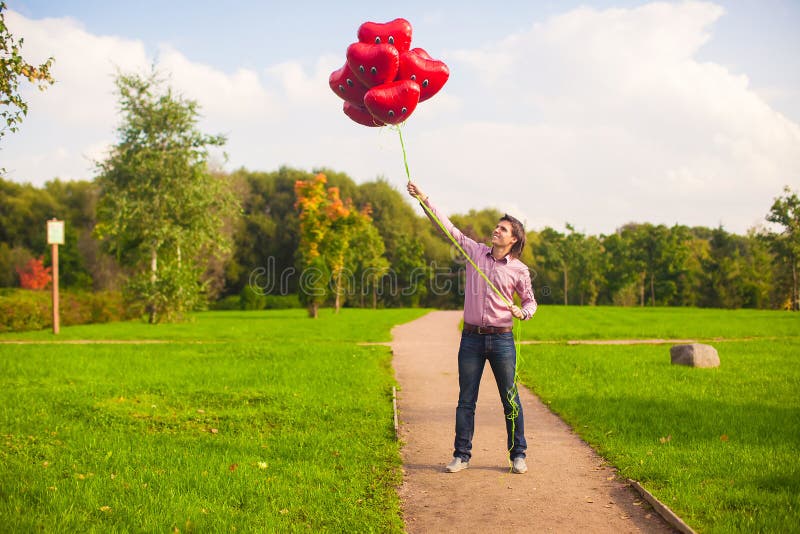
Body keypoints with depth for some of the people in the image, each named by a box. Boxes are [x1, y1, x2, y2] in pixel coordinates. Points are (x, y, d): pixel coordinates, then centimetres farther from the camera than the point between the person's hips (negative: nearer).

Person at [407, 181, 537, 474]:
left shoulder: (519, 269, 2)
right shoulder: (475, 252, 6)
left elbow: (530, 301, 12)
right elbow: (449, 227, 3)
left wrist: (522, 312, -12)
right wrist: (424, 199, -2)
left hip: (502, 340, -1)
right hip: (472, 338, 2)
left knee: (511, 400, 4)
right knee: (466, 400, 5)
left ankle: (518, 455, 15)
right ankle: (462, 455, 13)